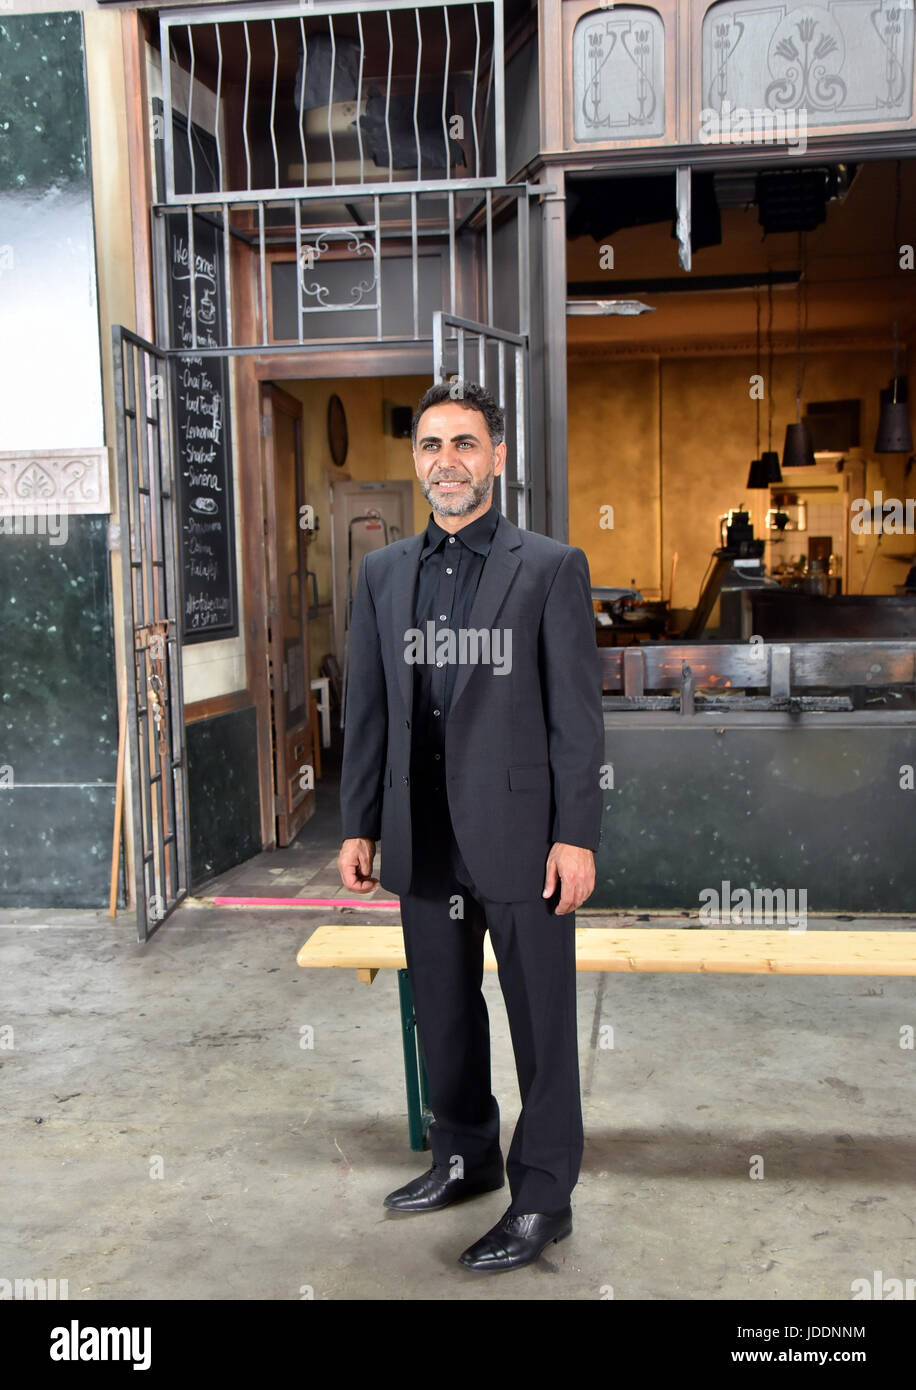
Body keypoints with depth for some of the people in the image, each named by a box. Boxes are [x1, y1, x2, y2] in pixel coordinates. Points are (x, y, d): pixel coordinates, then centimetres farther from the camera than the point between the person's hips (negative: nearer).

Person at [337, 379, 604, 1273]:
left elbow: (577, 710, -6)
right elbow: (367, 708, 10)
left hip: (519, 834, -4)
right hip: (424, 840, 5)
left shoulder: (550, 567, -3)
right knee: (442, 1012, 18)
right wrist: (358, 825, 8)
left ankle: (541, 1197, 23)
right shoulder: (383, 573, 9)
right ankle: (464, 1155, 39)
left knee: (541, 1022, 6)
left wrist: (576, 834, -11)